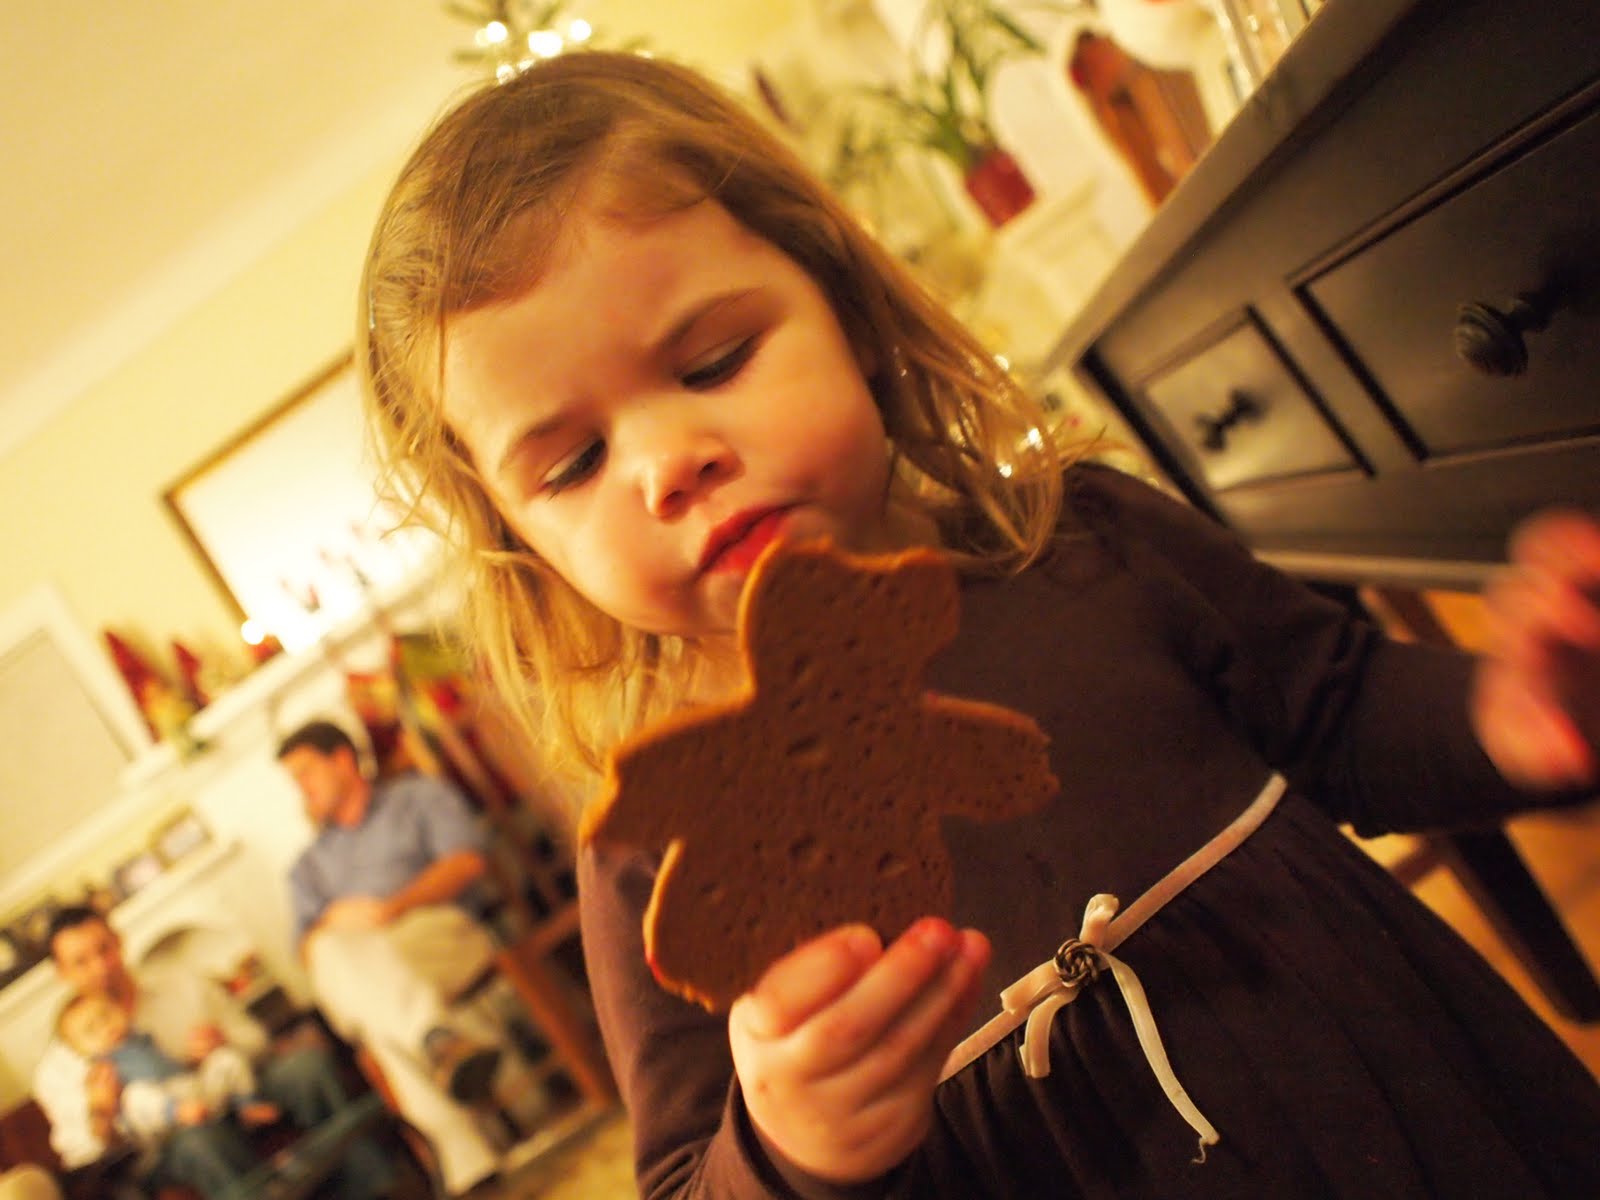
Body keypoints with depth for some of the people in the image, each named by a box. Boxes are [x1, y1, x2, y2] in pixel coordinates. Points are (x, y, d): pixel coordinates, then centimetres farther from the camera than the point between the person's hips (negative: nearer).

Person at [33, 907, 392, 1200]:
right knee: (200, 1137, -40)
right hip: (167, 1147, -3)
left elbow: (258, 1046, 17)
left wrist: (225, 1046, -5)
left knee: (308, 1061, -27)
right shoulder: (57, 1065, 9)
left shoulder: (184, 985, 16)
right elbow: (83, 1156, 6)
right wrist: (100, 1115, -15)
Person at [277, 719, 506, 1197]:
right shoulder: (309, 865, 35)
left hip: (436, 932, -2)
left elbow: (467, 860, 4)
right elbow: (310, 947, 20)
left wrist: (397, 906, -10)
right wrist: (334, 921, -4)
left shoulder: (420, 795, 23)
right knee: (337, 953, -36)